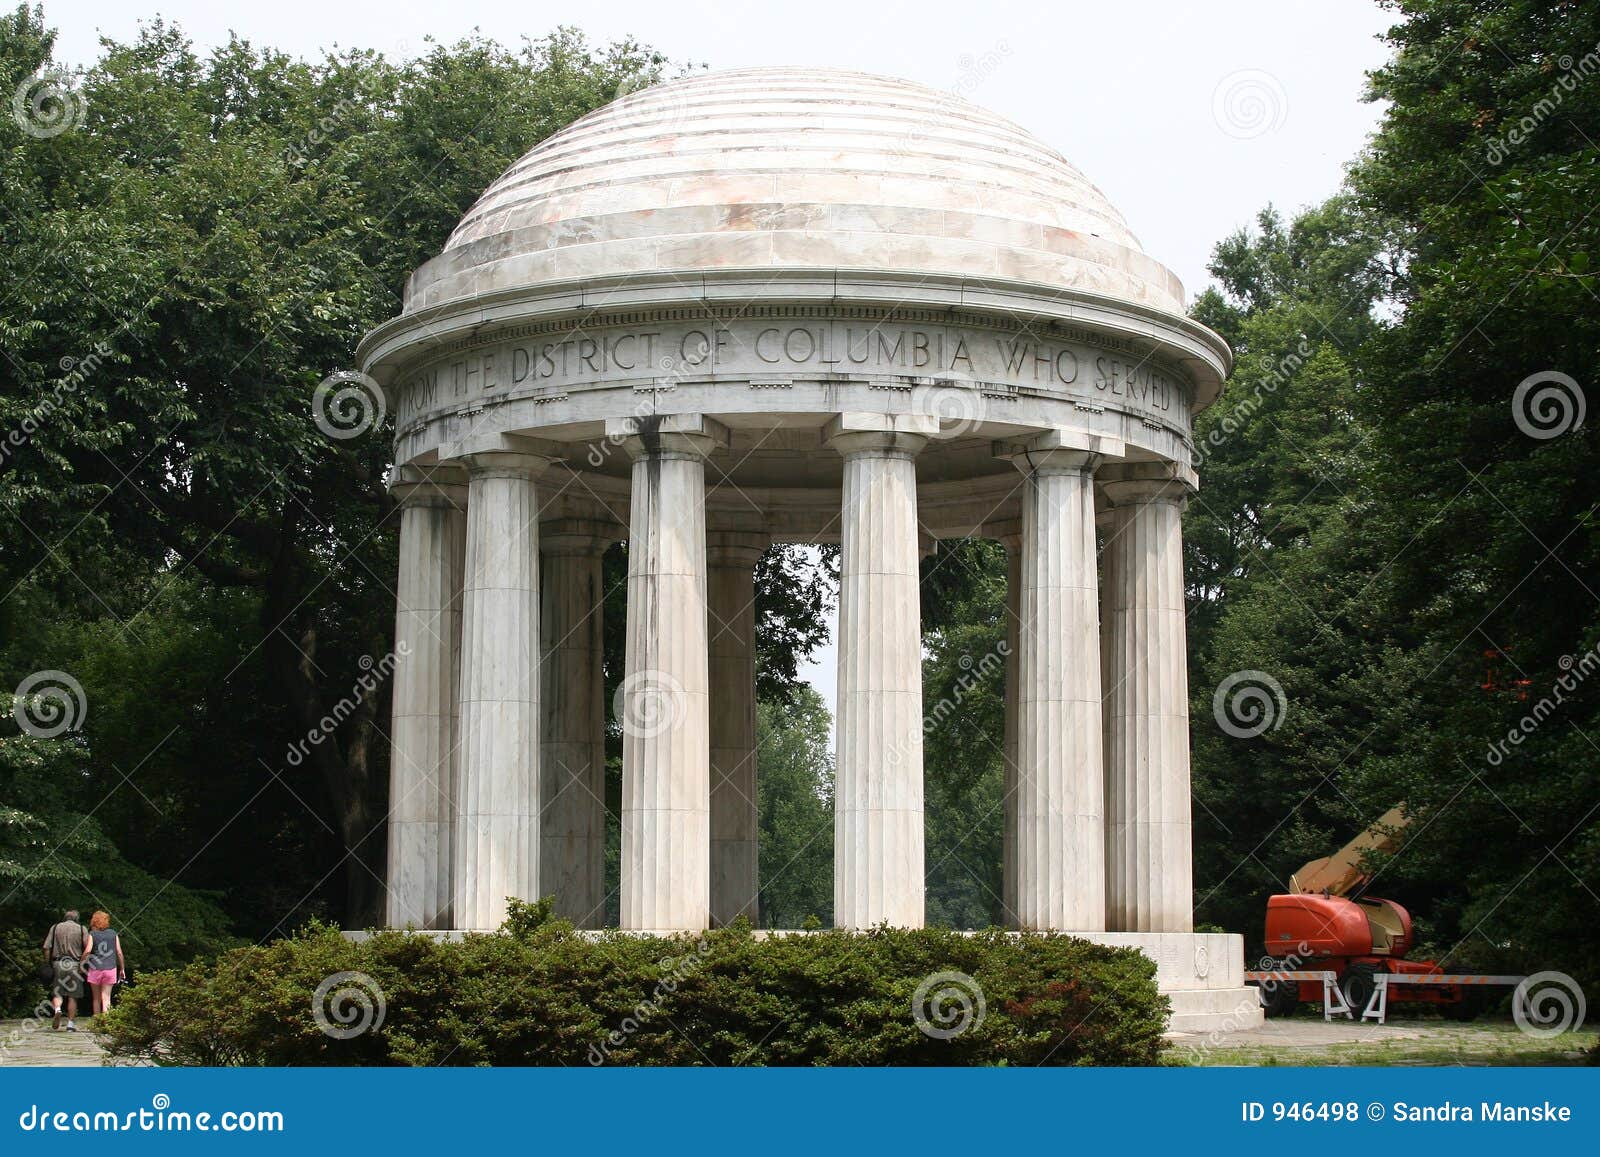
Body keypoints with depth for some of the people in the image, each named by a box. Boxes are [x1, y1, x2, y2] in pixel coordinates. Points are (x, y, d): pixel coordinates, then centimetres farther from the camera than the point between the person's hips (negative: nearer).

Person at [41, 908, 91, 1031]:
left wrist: (48, 964, 7)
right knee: (72, 996, 5)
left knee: (56, 992, 9)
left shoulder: (55, 928, 8)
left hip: (58, 963, 1)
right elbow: (88, 949, -6)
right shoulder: (82, 929, 4)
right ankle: (71, 1023, 4)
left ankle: (57, 1009, -20)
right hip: (74, 964, -1)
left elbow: (46, 948, 1)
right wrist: (82, 963, 2)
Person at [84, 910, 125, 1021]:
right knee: (106, 997, -1)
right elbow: (119, 952, 5)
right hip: (110, 968, 1)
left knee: (96, 998, 13)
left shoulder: (92, 934, -2)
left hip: (95, 968, -1)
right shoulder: (113, 933, 6)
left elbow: (88, 951, -14)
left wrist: (82, 965, -1)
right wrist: (122, 968, 11)